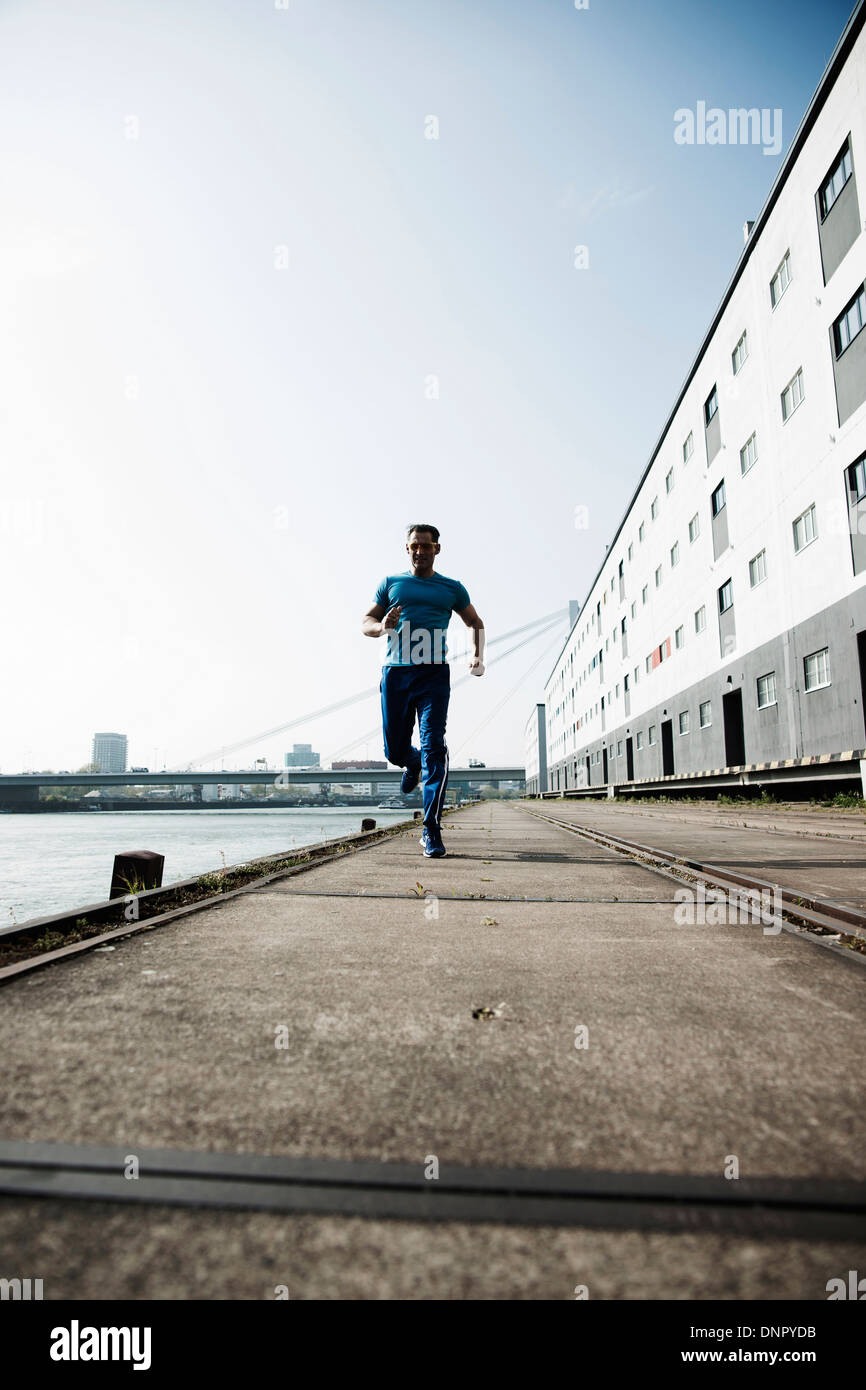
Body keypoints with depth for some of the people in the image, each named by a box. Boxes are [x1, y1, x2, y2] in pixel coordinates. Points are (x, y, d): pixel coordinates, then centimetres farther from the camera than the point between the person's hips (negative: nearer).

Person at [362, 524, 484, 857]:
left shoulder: (451, 588, 15)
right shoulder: (391, 583, 15)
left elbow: (475, 623, 26)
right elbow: (366, 623, 15)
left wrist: (477, 655, 8)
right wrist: (382, 626, -9)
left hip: (434, 675, -2)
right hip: (395, 673, 2)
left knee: (434, 748, -13)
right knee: (395, 751, 6)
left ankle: (431, 830, -9)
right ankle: (413, 762, 45)